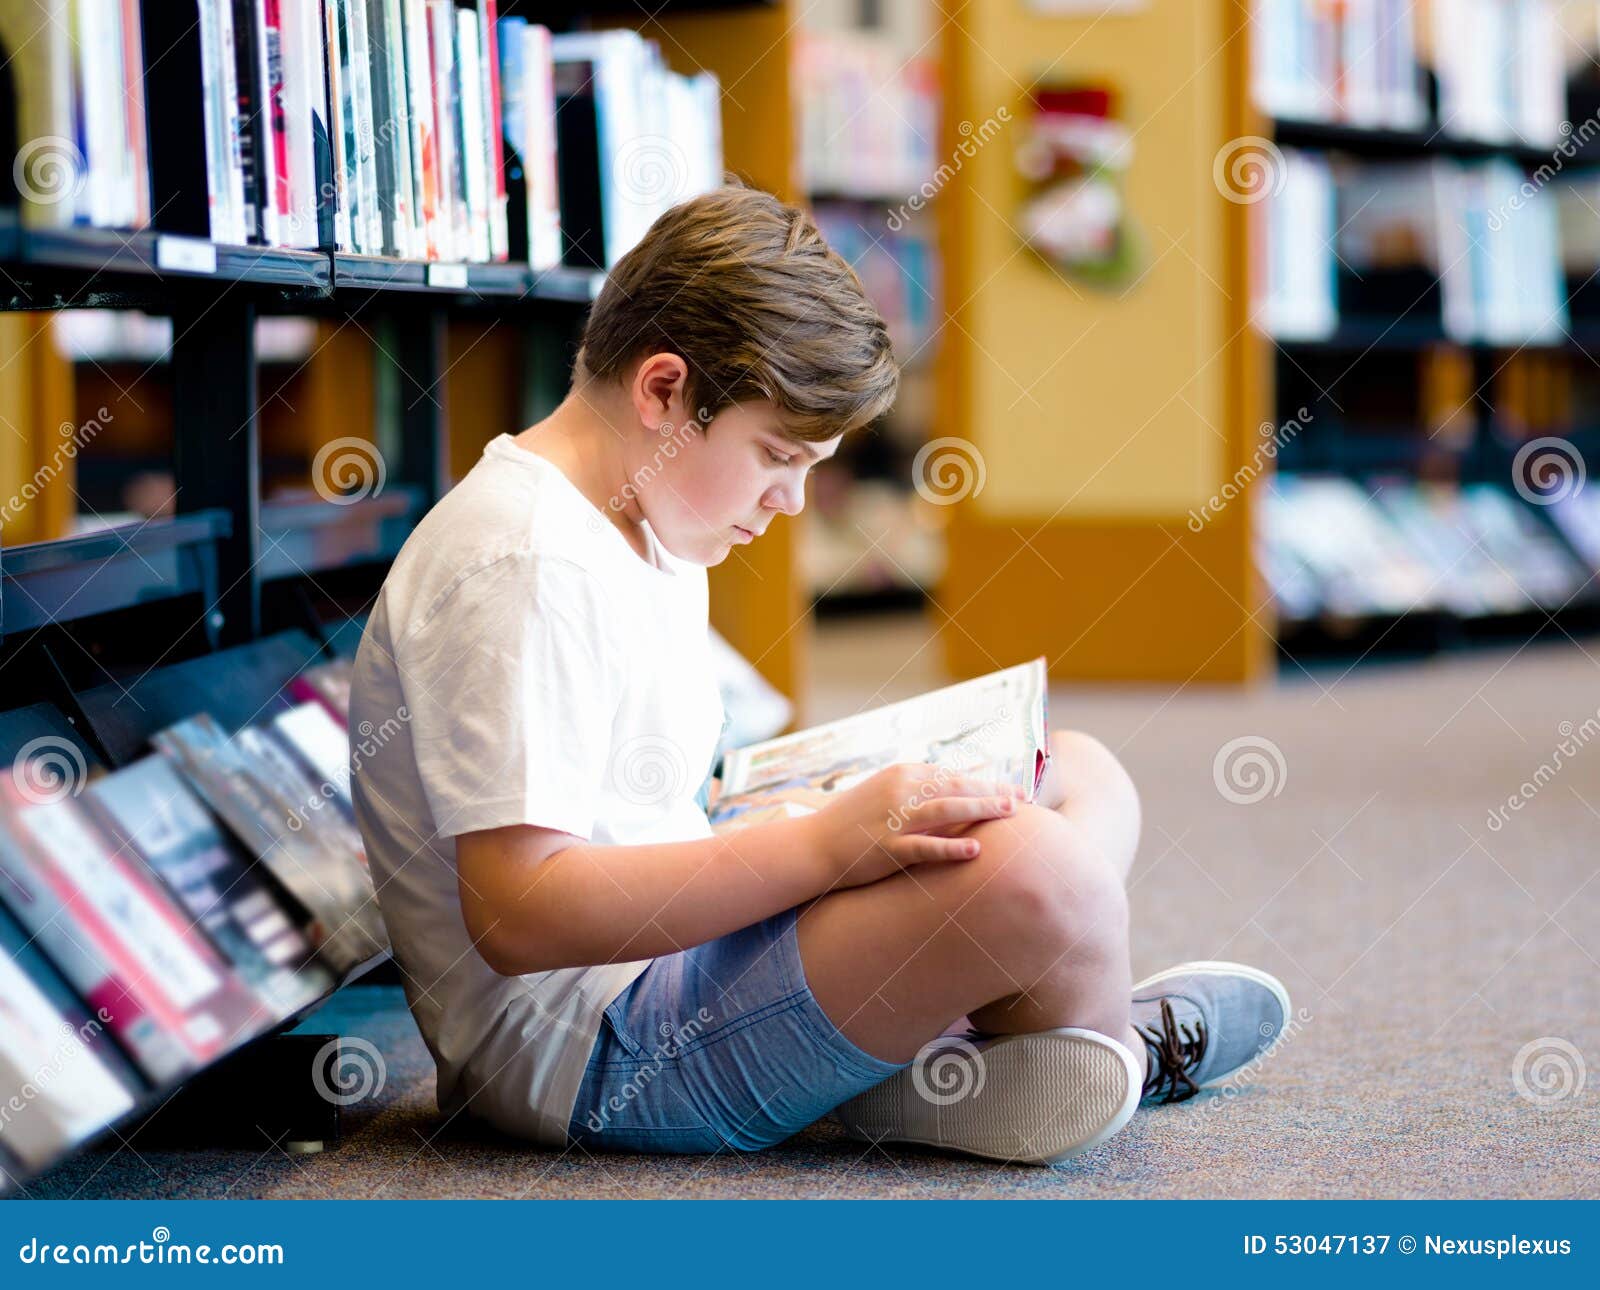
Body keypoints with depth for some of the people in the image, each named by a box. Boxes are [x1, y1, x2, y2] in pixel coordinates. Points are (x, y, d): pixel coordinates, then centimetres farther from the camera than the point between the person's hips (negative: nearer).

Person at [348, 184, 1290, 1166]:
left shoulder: (653, 535, 16)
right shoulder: (521, 568, -18)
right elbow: (517, 913, -25)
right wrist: (823, 846, -26)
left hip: (678, 952, 11)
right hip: (591, 1058, -11)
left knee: (1081, 779, 13)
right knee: (1028, 870, -28)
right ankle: (1124, 1044, 6)